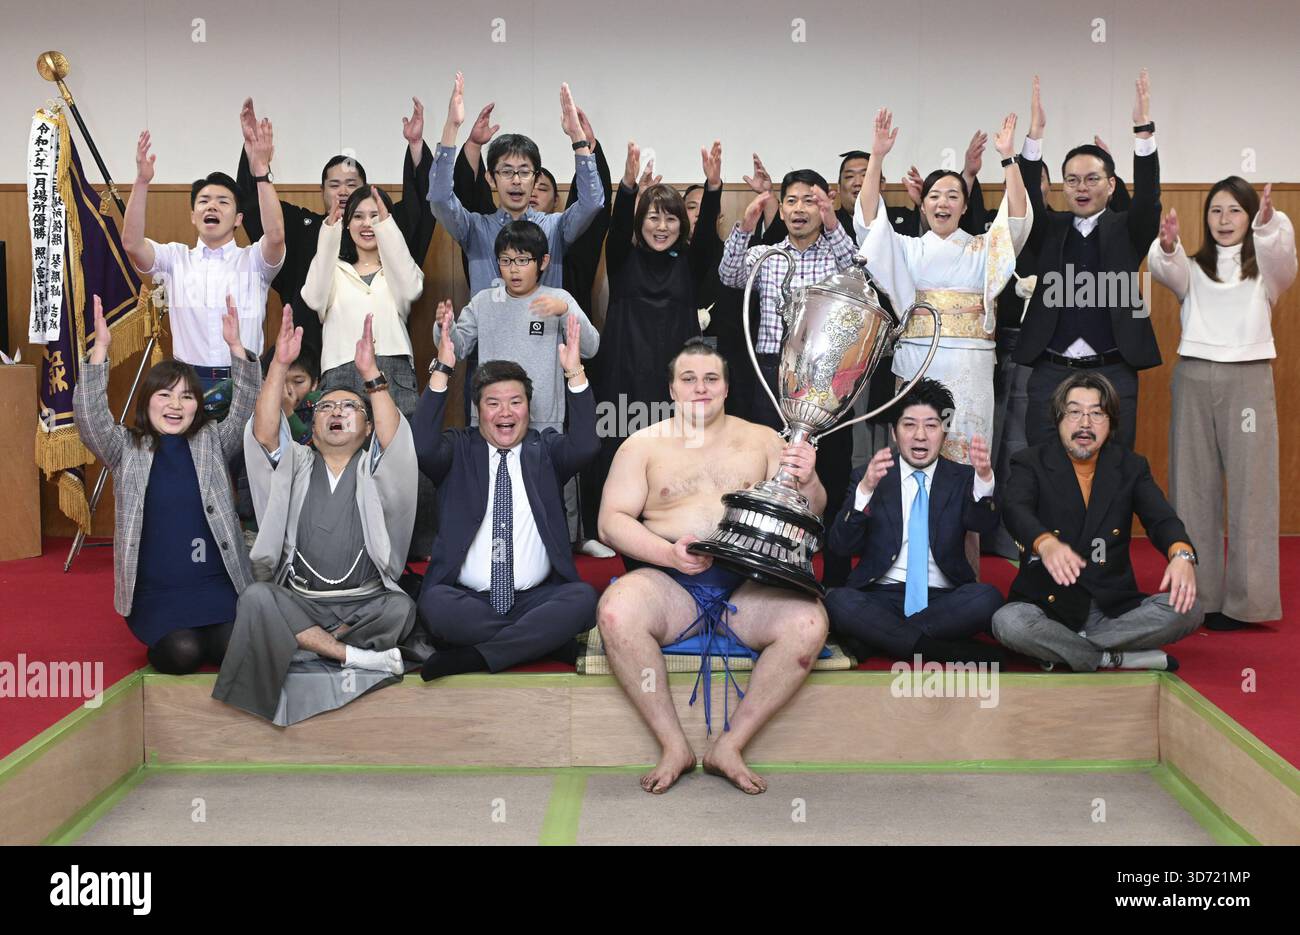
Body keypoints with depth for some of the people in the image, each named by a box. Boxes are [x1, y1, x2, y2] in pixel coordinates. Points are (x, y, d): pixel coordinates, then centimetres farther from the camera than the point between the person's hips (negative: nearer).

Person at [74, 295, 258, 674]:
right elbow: (89, 416, -11)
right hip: (156, 589, -1)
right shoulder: (126, 449, 5)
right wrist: (100, 349, -21)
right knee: (181, 652, -25)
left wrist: (236, 347, -15)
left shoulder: (212, 442, 9)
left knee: (233, 648, -22)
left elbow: (247, 408, -4)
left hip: (216, 583, 1)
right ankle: (163, 643, 11)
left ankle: (208, 636, 14)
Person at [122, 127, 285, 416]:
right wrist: (142, 181, -17)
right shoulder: (175, 259, 10)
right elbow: (131, 243, -7)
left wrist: (261, 172, -24)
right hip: (188, 382, 1)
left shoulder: (254, 260, 4)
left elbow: (276, 236, -16)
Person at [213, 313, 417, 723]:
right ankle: (357, 656, -24)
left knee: (402, 609, -32)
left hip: (365, 603, -1)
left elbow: (394, 439, -15)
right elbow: (264, 433, -7)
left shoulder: (374, 470, 9)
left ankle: (303, 643, -16)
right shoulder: (297, 466, 13)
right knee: (256, 597, -29)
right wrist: (280, 364, -18)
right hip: (298, 600, 1)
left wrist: (370, 373, -24)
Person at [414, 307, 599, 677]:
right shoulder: (459, 451, 10)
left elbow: (586, 446, -8)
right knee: (435, 603, -33)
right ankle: (538, 639, -17)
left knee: (584, 598, -29)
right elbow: (423, 447, -12)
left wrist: (575, 373, -16)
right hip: (466, 599, -1)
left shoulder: (544, 449, 12)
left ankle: (475, 656, -26)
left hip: (537, 598, 1)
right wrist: (442, 369, -17)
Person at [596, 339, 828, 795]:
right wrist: (669, 553, -15)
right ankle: (674, 745, -16)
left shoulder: (762, 440, 16)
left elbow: (810, 514, 15)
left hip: (750, 586, 1)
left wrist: (807, 482, -10)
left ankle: (730, 745, -15)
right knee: (615, 611, -33)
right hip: (668, 581, -1)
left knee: (808, 621, -29)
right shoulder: (644, 445, 12)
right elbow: (611, 521, 3)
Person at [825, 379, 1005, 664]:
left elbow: (984, 524, -9)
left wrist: (985, 478, -30)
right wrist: (866, 489, -21)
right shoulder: (867, 477, 9)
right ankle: (946, 650, -24)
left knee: (987, 597, -29)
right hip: (881, 597, -1)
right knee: (838, 601, -31)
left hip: (943, 599, 1)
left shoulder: (962, 478, 12)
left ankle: (877, 637, -18)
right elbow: (840, 545, -4)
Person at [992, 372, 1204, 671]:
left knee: (1189, 610, -20)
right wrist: (1045, 543, -45)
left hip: (1114, 610, 4)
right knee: (1007, 622, -34)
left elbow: (1161, 518, -7)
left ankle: (1060, 648, -17)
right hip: (1048, 606, -3)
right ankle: (1114, 658, -16)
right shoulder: (1031, 463, -1)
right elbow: (1014, 509, -22)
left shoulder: (1130, 466, 8)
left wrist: (1182, 555, -32)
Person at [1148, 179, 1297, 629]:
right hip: (1194, 378, 1)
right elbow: (1165, 270, -13)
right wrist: (1166, 245, -37)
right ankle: (1197, 594, 10)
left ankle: (1245, 599, 5)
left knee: (1250, 486, -1)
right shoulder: (1193, 268, 11)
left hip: (1248, 379, -1)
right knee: (1194, 486, 3)